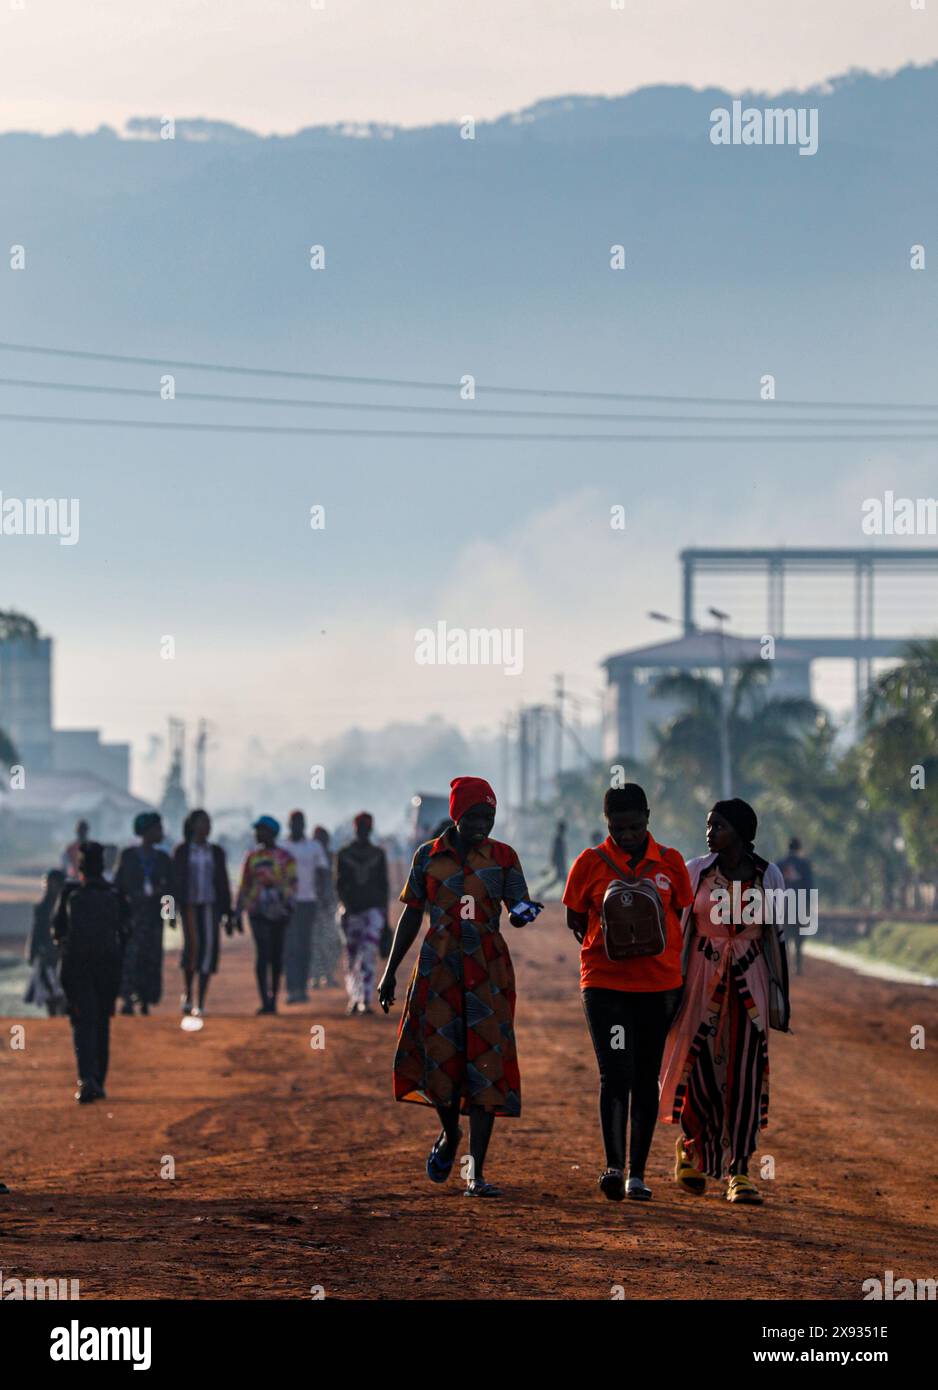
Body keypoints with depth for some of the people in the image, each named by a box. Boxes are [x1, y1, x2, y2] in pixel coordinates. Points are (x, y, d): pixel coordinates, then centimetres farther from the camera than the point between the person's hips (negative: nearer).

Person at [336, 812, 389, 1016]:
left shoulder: (378, 854, 9)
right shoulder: (344, 854, 7)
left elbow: (383, 884, 11)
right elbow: (339, 884, 3)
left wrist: (385, 910, 6)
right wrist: (345, 904, -11)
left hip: (373, 907, -1)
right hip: (351, 908, 1)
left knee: (368, 955, -14)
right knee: (352, 956, 6)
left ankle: (365, 1001, -20)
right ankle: (353, 997, 23)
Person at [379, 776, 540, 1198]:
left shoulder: (503, 857, 4)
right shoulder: (428, 856, 4)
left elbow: (516, 907, -4)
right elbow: (412, 914, 11)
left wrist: (521, 911, -29)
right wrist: (390, 971, 10)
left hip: (488, 969, 0)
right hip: (438, 968, 0)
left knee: (485, 1065, -6)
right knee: (439, 1058, -4)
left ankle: (476, 1172, -4)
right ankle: (450, 1135, 29)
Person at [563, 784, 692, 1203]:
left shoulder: (670, 863, 4)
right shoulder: (590, 863, 0)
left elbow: (681, 920, 12)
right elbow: (575, 918, 8)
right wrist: (607, 943, -9)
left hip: (659, 984, 2)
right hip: (604, 983, -2)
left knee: (646, 1079, 7)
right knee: (615, 1075, -14)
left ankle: (637, 1173, 15)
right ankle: (613, 1167, -20)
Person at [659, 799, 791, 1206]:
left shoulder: (768, 877, 1)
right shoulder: (696, 871, 1)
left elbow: (777, 936, 7)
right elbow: (677, 929, 4)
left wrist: (781, 995, 5)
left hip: (749, 981, 0)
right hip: (702, 980, 0)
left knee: (746, 1072, -4)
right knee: (700, 1066, -3)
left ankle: (738, 1170, 0)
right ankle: (692, 1143, 25)